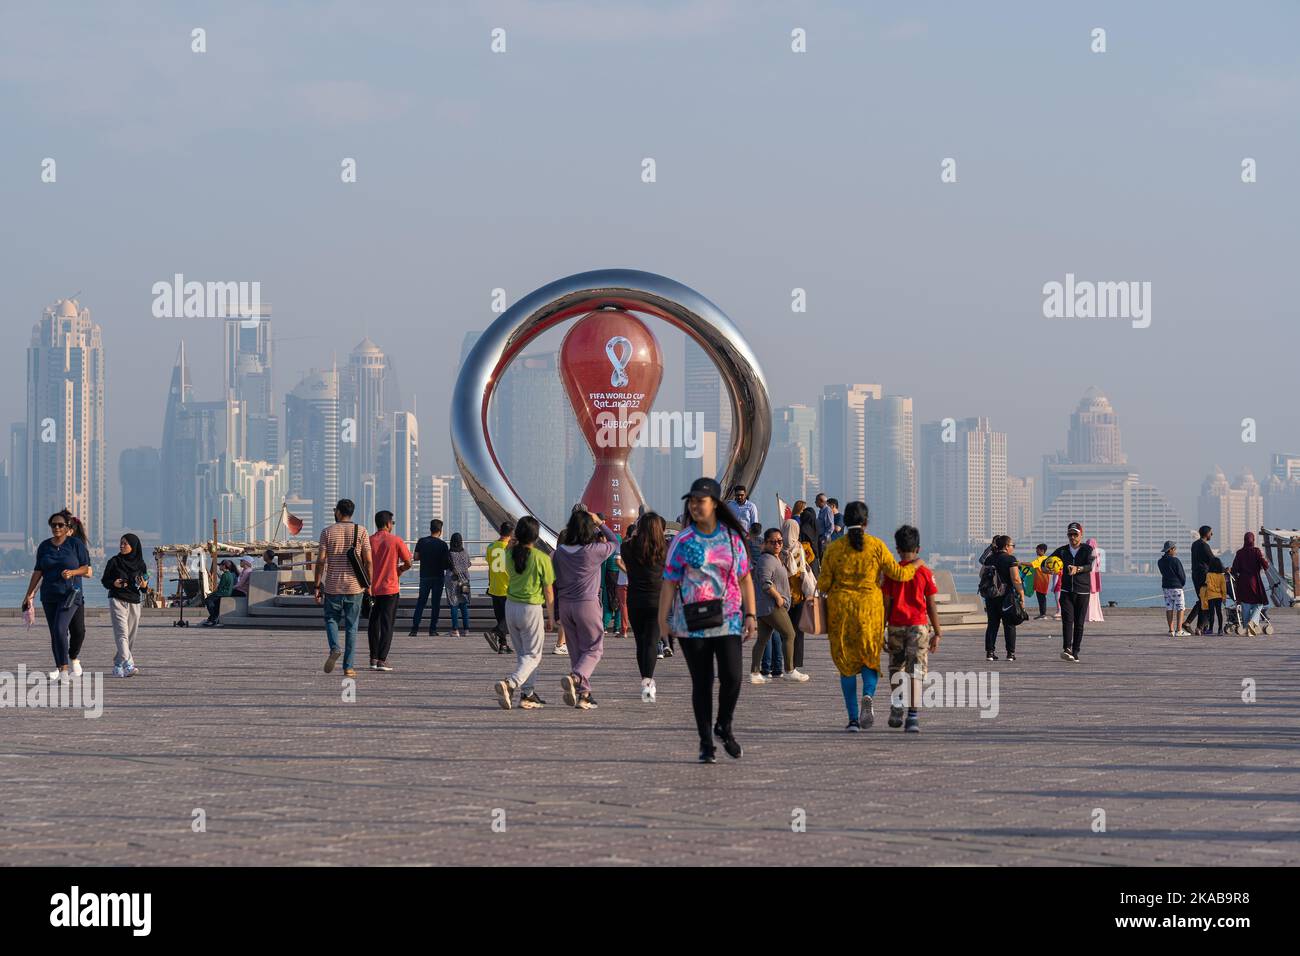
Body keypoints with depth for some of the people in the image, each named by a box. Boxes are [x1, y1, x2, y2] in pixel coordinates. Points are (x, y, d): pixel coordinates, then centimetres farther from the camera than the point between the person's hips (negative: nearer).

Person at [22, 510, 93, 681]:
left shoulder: (76, 544, -3)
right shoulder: (44, 546, 7)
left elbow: (87, 569, 0)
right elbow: (38, 572, 11)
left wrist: (72, 572, -19)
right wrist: (29, 594, 9)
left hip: (70, 594, -4)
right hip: (49, 595, 4)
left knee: (59, 629, -18)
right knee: (55, 633, 6)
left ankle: (73, 659, -10)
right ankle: (60, 668, 13)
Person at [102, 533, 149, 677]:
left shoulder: (141, 565, 8)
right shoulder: (114, 561, 3)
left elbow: (145, 588, 14)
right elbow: (104, 580, 7)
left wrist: (144, 586, -10)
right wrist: (114, 584, -14)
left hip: (134, 603, 4)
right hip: (117, 600, -4)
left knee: (130, 637, 5)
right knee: (122, 634, -17)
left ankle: (118, 666, 17)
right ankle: (128, 665, -30)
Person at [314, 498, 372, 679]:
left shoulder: (327, 532, -1)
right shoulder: (361, 532, 0)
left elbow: (321, 560, -4)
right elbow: (368, 561, -3)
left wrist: (317, 585, 1)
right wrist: (369, 584, 6)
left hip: (332, 586, -1)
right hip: (354, 586, 1)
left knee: (331, 619, 18)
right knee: (351, 626, 7)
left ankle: (334, 648, -9)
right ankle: (348, 666, 6)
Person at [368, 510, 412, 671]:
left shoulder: (369, 541, 2)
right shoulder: (396, 541, -6)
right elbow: (408, 564, -3)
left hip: (372, 588, 3)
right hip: (390, 588, -3)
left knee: (373, 624, 14)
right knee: (387, 624, 0)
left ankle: (373, 659, 15)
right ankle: (382, 660, -7)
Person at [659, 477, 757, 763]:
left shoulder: (733, 538, 7)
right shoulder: (682, 541, 1)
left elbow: (744, 579, 11)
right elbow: (669, 583, 1)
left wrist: (750, 615, 4)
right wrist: (662, 620, -4)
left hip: (728, 619, 1)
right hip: (692, 622, -1)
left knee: (732, 677, -12)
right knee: (702, 682, 3)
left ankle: (725, 726, 15)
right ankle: (705, 743, 13)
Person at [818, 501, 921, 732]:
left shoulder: (833, 549, -2)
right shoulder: (876, 546, -4)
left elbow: (823, 584, -2)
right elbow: (898, 573, -1)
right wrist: (916, 565, 18)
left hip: (840, 608, 0)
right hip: (870, 607, 0)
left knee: (846, 663, 8)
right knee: (870, 658, 15)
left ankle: (853, 718, 2)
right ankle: (868, 696, -16)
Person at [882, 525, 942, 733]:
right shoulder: (925, 573, -1)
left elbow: (886, 604, -1)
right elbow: (931, 605, 0)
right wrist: (937, 632, 7)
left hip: (896, 626, 1)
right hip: (919, 626, -1)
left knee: (896, 668, 18)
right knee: (915, 671, -2)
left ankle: (896, 707, 7)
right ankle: (913, 716, -9)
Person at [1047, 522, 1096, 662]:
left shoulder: (1087, 550, -1)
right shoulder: (1062, 551, 9)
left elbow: (1090, 566, -17)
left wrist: (1077, 569, -37)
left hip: (1082, 591, -1)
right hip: (1066, 591, 1)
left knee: (1079, 623, 1)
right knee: (1067, 620, -15)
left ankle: (1075, 653, 7)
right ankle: (1066, 649, -28)